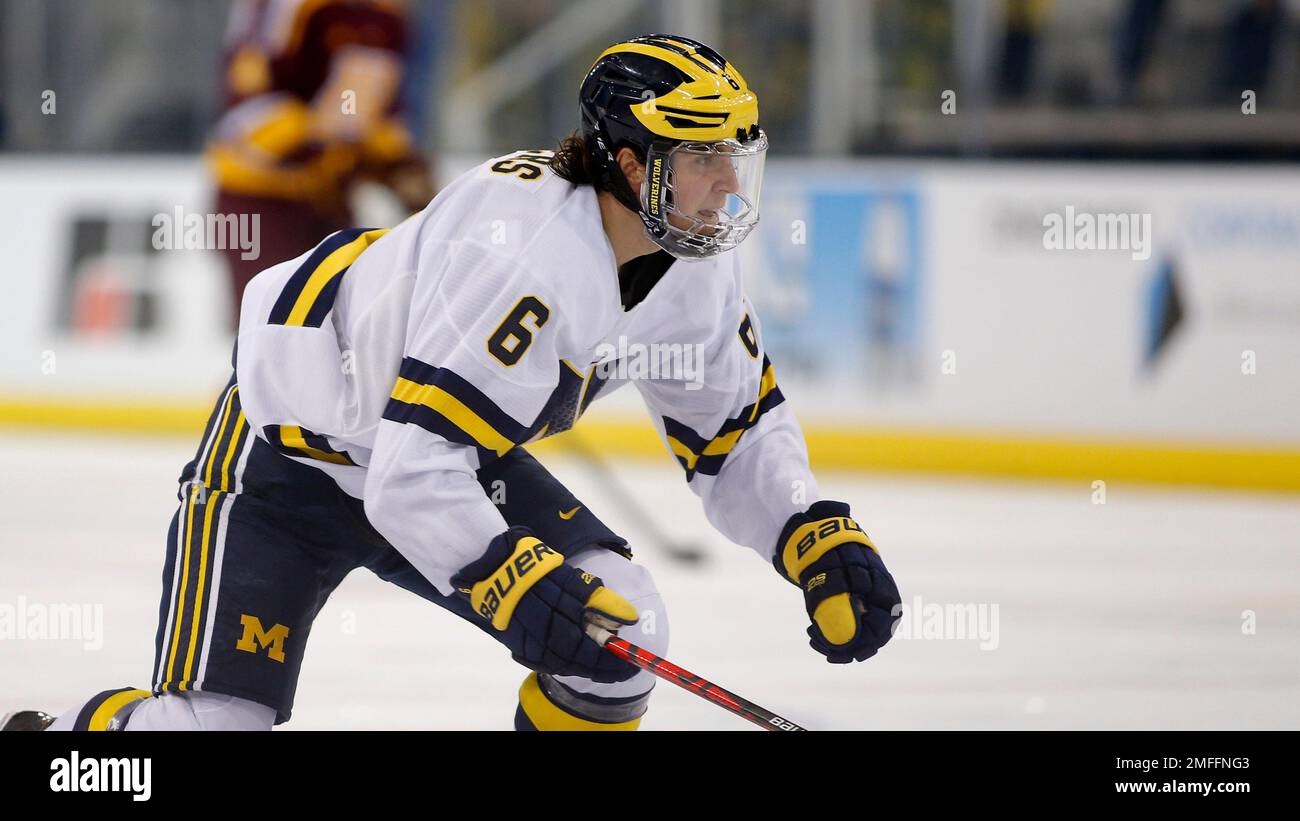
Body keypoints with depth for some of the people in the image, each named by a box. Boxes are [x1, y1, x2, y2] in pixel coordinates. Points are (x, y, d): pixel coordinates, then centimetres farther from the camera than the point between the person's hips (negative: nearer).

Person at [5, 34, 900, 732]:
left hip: (452, 448, 8)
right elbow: (413, 475, -39)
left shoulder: (693, 269, -10)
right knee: (217, 718, -16)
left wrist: (820, 539, -12)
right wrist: (529, 591, -42)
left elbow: (737, 436, 4)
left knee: (622, 626, -12)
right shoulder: (523, 256, -37)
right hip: (290, 447, -8)